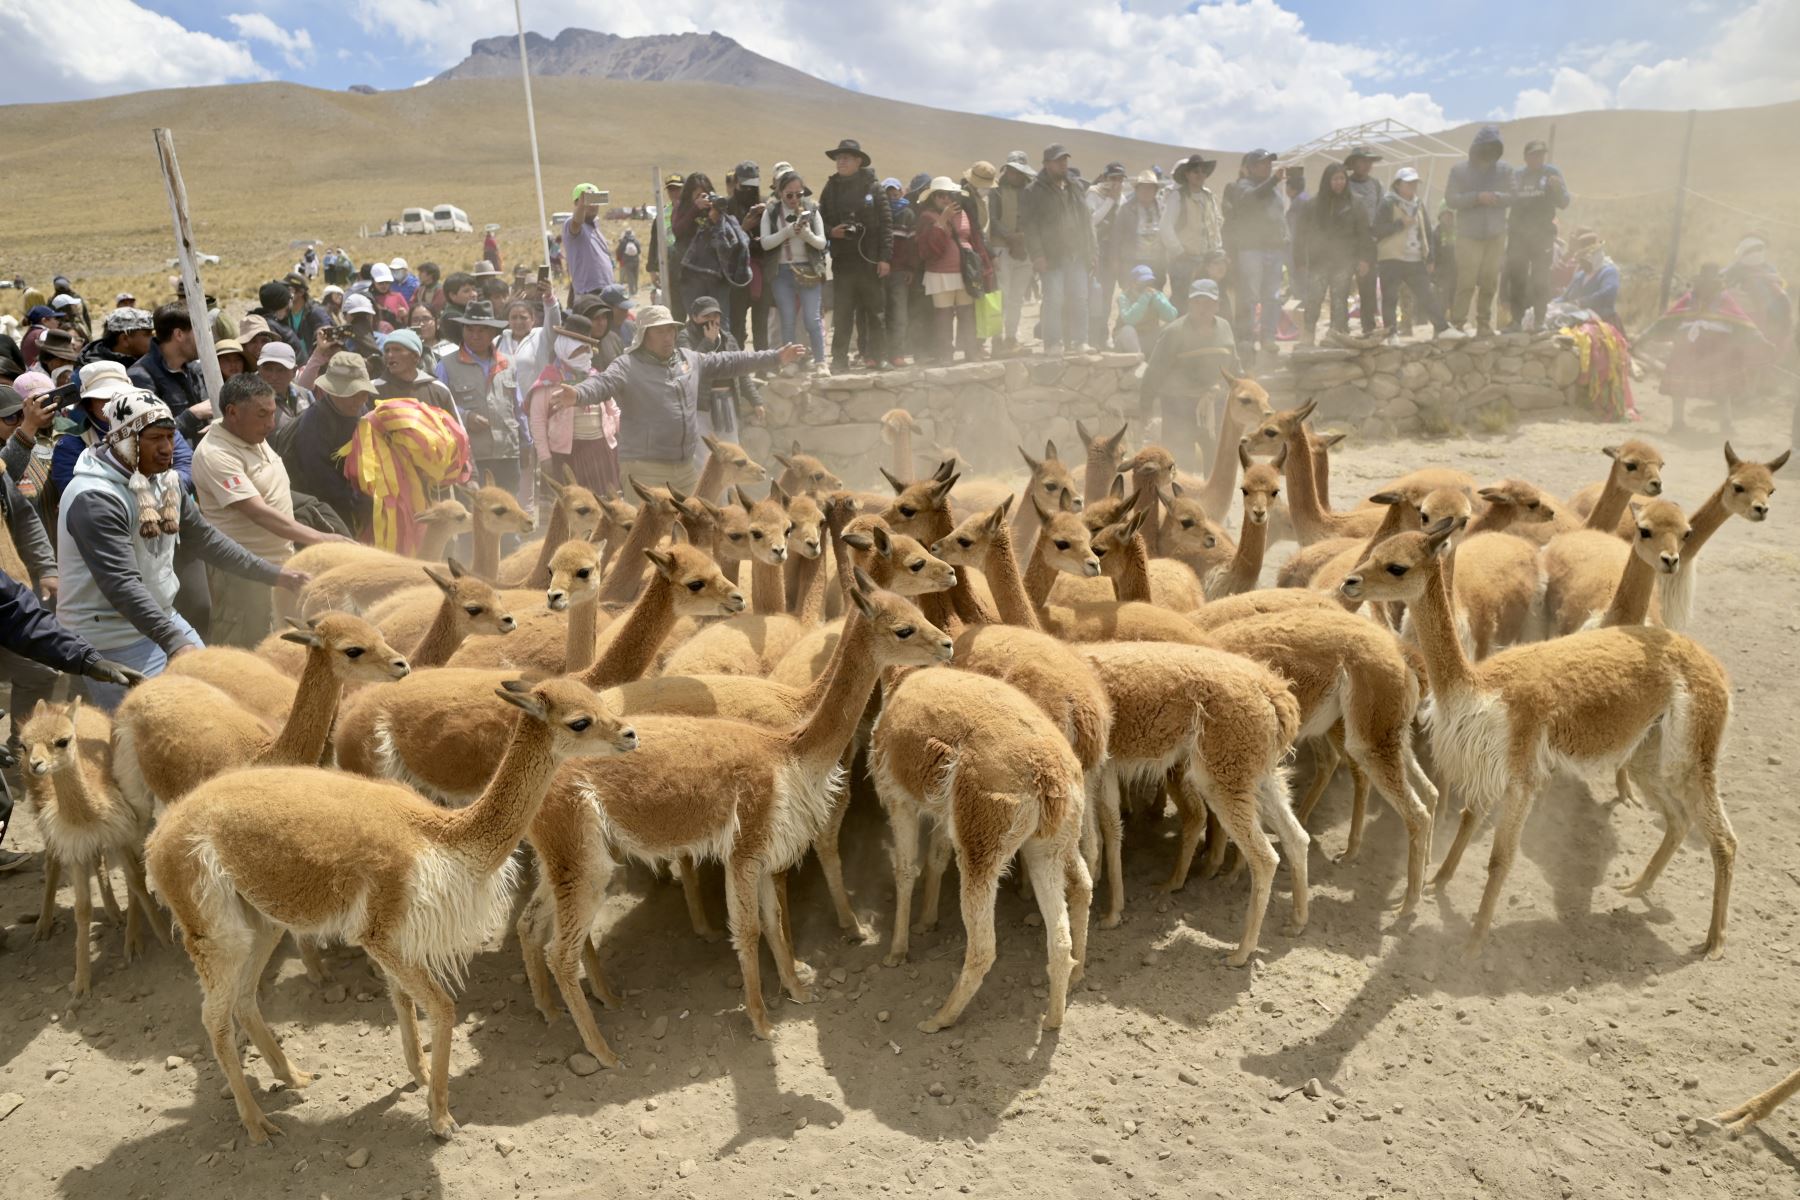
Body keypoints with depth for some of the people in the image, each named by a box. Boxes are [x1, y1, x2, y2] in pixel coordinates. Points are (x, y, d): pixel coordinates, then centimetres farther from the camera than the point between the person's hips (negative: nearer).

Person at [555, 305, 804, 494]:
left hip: (686, 467, 7)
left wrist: (776, 358, 17)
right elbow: (603, 383, -26)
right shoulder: (628, 366, -9)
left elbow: (730, 363, 16)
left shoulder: (690, 360, 11)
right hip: (644, 468, -7)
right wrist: (577, 394, -49)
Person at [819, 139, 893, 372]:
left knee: (876, 312, 5)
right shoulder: (830, 188, 9)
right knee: (842, 314, 2)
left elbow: (886, 224, -4)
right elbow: (821, 221, 14)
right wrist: (831, 231, -8)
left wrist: (885, 257, -11)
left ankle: (877, 356, 14)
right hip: (842, 260, 2)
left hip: (870, 260, -2)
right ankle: (839, 360, 5)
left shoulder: (873, 187, 0)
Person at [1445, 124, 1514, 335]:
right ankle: (1456, 323, -4)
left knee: (1490, 282, 7)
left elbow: (1512, 196, 4)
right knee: (1466, 282, -10)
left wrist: (1496, 197, -17)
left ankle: (1484, 323, 17)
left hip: (1496, 235, 3)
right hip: (1468, 236, -3)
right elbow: (1451, 198, -7)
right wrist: (1477, 197, -18)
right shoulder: (1459, 170, 2)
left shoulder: (1504, 170, 9)